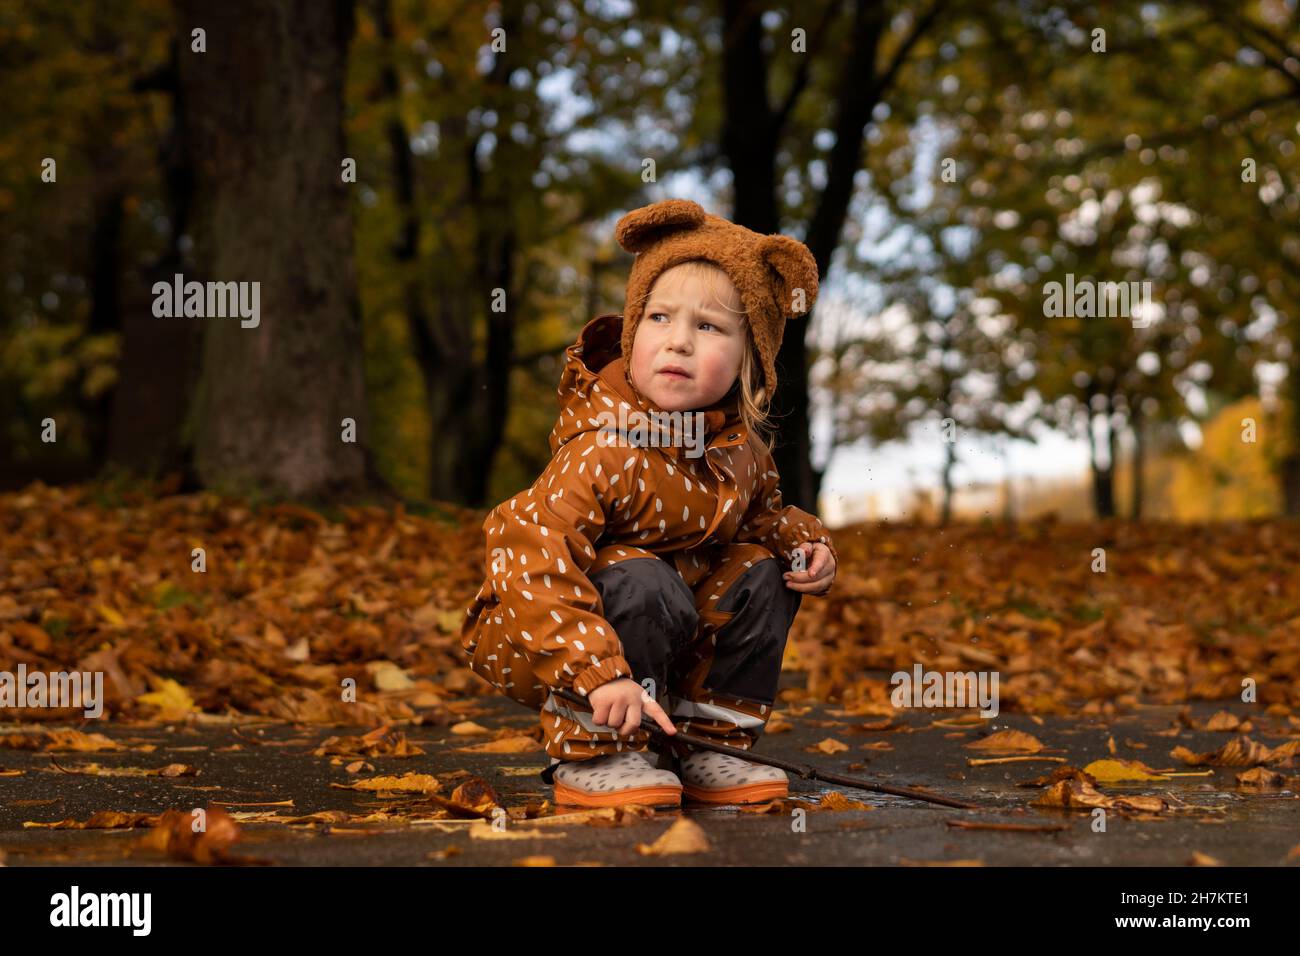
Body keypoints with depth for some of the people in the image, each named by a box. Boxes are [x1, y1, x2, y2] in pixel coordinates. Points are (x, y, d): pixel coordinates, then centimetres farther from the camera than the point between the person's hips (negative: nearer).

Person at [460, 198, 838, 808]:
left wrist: (804, 540, -4)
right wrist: (599, 673, -41)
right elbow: (532, 557, -37)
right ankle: (592, 757, -16)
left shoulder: (742, 452, -4)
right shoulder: (605, 453, -30)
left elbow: (759, 515, 19)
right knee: (645, 586, -32)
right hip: (535, 637, -8)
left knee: (760, 576, 0)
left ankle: (704, 744, 6)